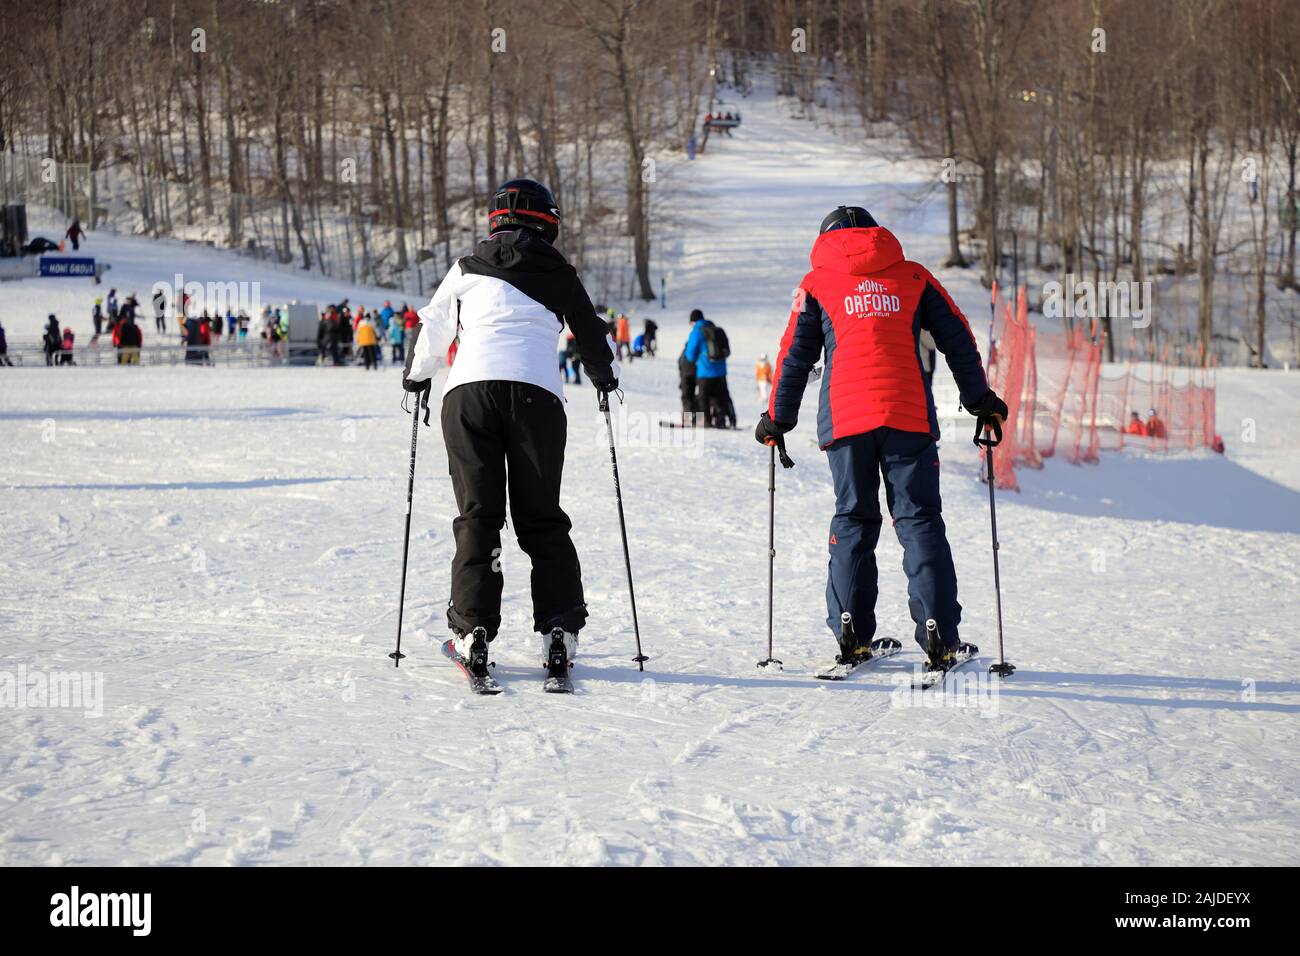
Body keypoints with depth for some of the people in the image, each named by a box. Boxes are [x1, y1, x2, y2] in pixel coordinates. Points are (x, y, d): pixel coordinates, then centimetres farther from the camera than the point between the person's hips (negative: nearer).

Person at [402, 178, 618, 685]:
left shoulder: (467, 271, 18)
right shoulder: (558, 273, 16)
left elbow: (430, 329, 26)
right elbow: (592, 334, 25)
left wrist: (416, 377, 45)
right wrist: (606, 377, 45)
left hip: (467, 391, 1)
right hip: (536, 393, 0)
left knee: (477, 515, 5)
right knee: (542, 517, 8)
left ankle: (473, 631, -5)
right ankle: (559, 628, -2)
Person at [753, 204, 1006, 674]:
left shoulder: (817, 283, 14)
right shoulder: (914, 278, 15)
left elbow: (794, 356, 13)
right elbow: (958, 340, 14)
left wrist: (777, 420, 22)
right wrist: (981, 401, 21)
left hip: (845, 419, 0)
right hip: (909, 416, 0)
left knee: (853, 520, 10)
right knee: (919, 520, 2)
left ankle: (851, 633, 2)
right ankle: (940, 638, -7)